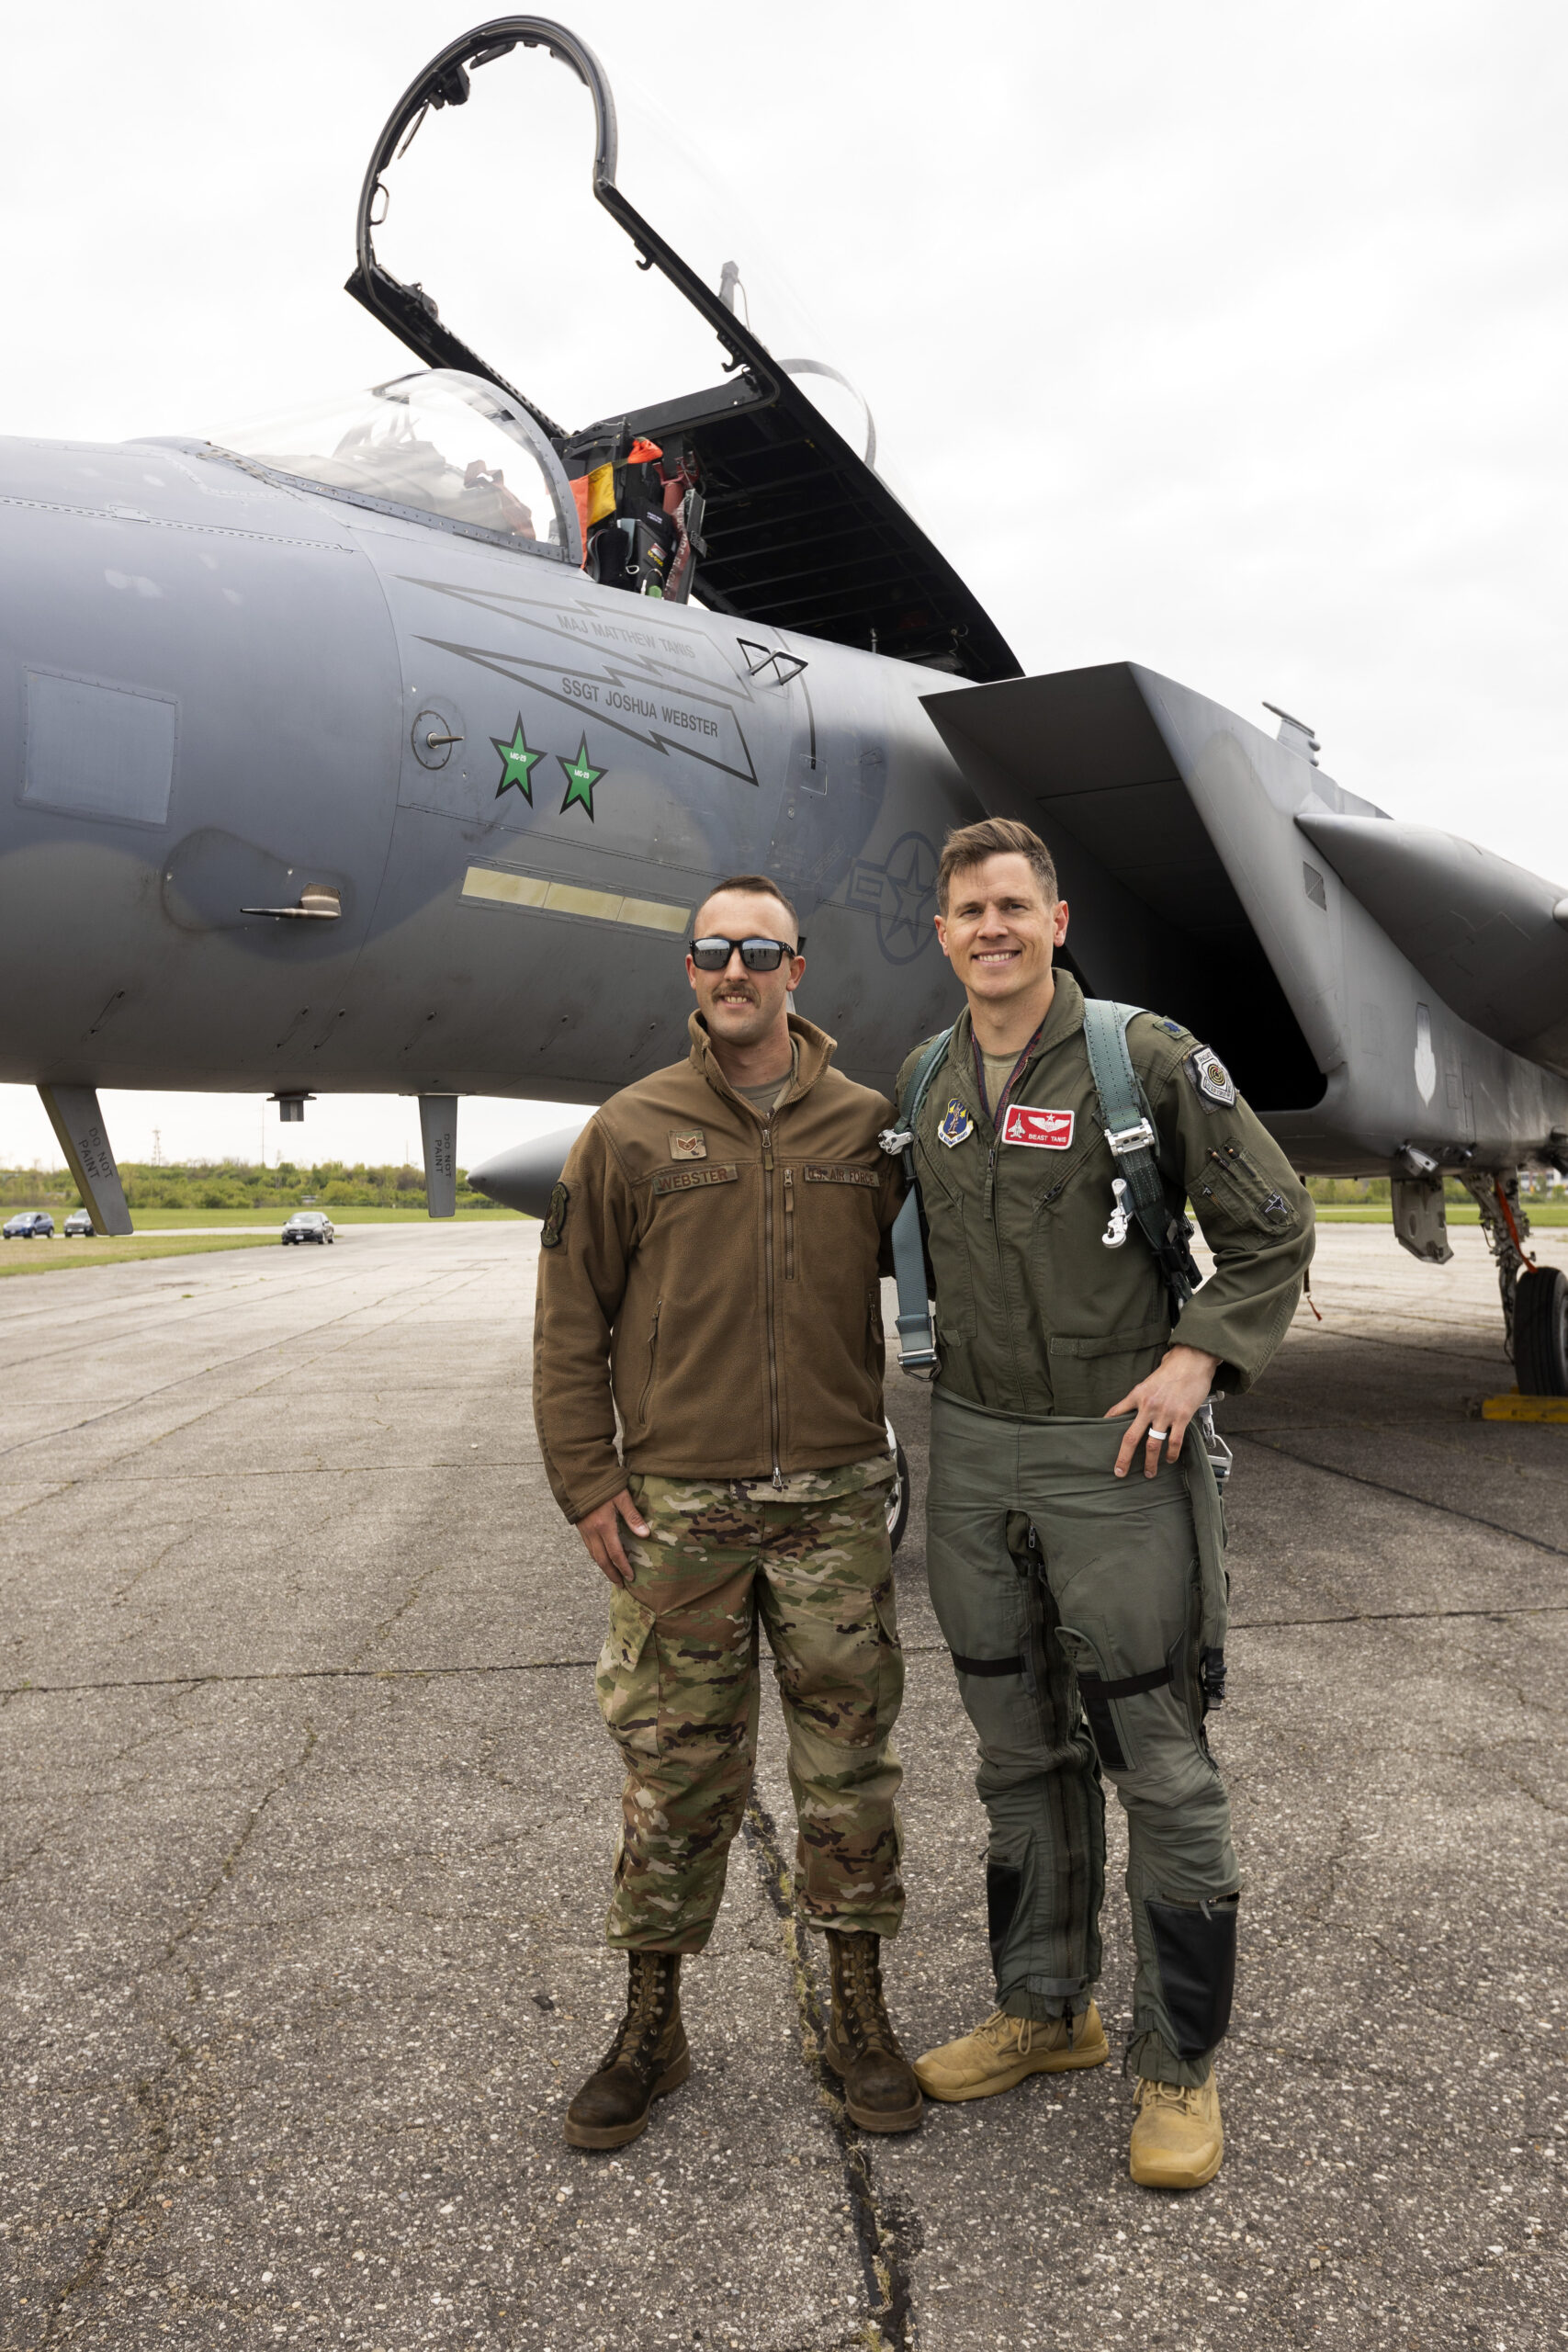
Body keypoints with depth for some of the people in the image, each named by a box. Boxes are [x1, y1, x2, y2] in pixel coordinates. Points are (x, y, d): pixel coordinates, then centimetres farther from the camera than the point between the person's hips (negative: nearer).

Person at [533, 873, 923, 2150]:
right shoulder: (633, 1131, 0)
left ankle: (861, 2012, 28)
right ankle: (652, 2023, 27)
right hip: (678, 1508, -1)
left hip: (835, 1503, 1)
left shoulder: (868, 1126, 4)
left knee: (850, 1764, 10)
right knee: (677, 1771, 9)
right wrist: (588, 1483, -2)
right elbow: (571, 1319, 3)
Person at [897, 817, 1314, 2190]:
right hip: (974, 1455, 5)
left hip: (1116, 1451, -5)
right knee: (1023, 1757, 17)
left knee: (1163, 1767, 3)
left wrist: (1196, 1358, -15)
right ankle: (1046, 2010, 35)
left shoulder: (1148, 1057, -8)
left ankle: (1180, 2061, 21)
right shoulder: (926, 1083, 8)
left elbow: (1273, 1228, -4)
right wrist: (944, 1386, 12)